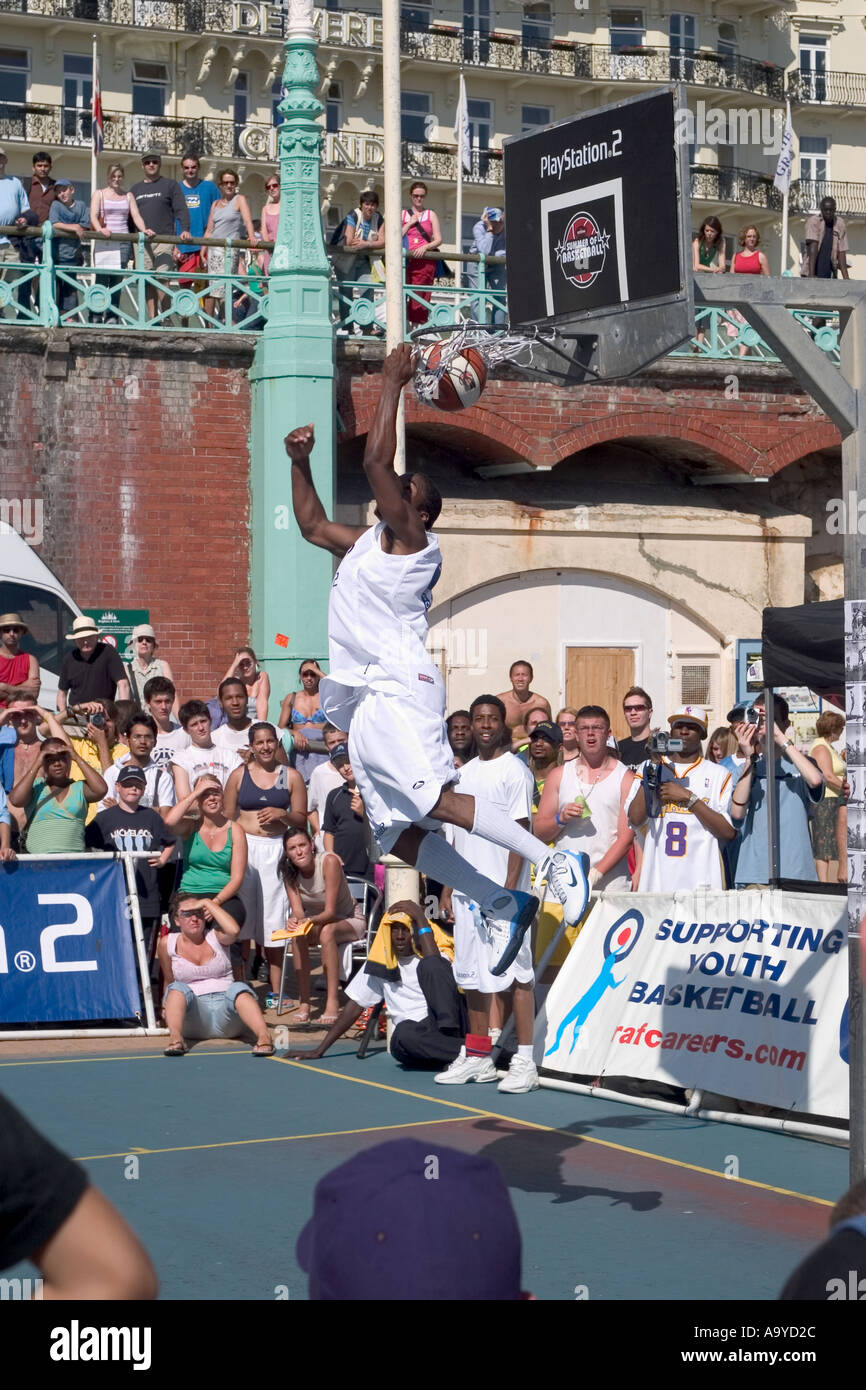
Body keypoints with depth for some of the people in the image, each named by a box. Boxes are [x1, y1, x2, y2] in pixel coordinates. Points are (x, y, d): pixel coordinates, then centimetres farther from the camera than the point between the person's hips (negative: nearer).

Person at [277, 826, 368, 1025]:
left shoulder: (329, 862, -26)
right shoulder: (289, 872, -11)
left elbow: (330, 912, -28)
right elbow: (297, 911, -19)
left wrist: (310, 920, -48)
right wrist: (295, 921, -43)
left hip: (349, 920, -4)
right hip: (316, 921, 4)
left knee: (327, 931, -37)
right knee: (298, 935, -29)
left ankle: (332, 1002, -36)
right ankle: (303, 1002, -24)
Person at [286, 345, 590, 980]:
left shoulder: (410, 539, -2)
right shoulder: (367, 542, 23)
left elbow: (377, 459, -12)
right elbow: (312, 525, 37)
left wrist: (393, 381, -6)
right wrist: (300, 464, 26)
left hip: (397, 694, -9)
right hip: (367, 703, 9)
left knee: (439, 801, -23)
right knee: (399, 833, 3)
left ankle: (554, 864, -19)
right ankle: (507, 908, 6)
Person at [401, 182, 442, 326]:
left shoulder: (431, 215, 14)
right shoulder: (403, 214, 15)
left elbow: (438, 240, 7)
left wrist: (425, 247, -10)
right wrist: (410, 223, -2)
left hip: (426, 260, -1)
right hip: (406, 259, 1)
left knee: (420, 296, -8)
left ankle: (418, 327, -9)